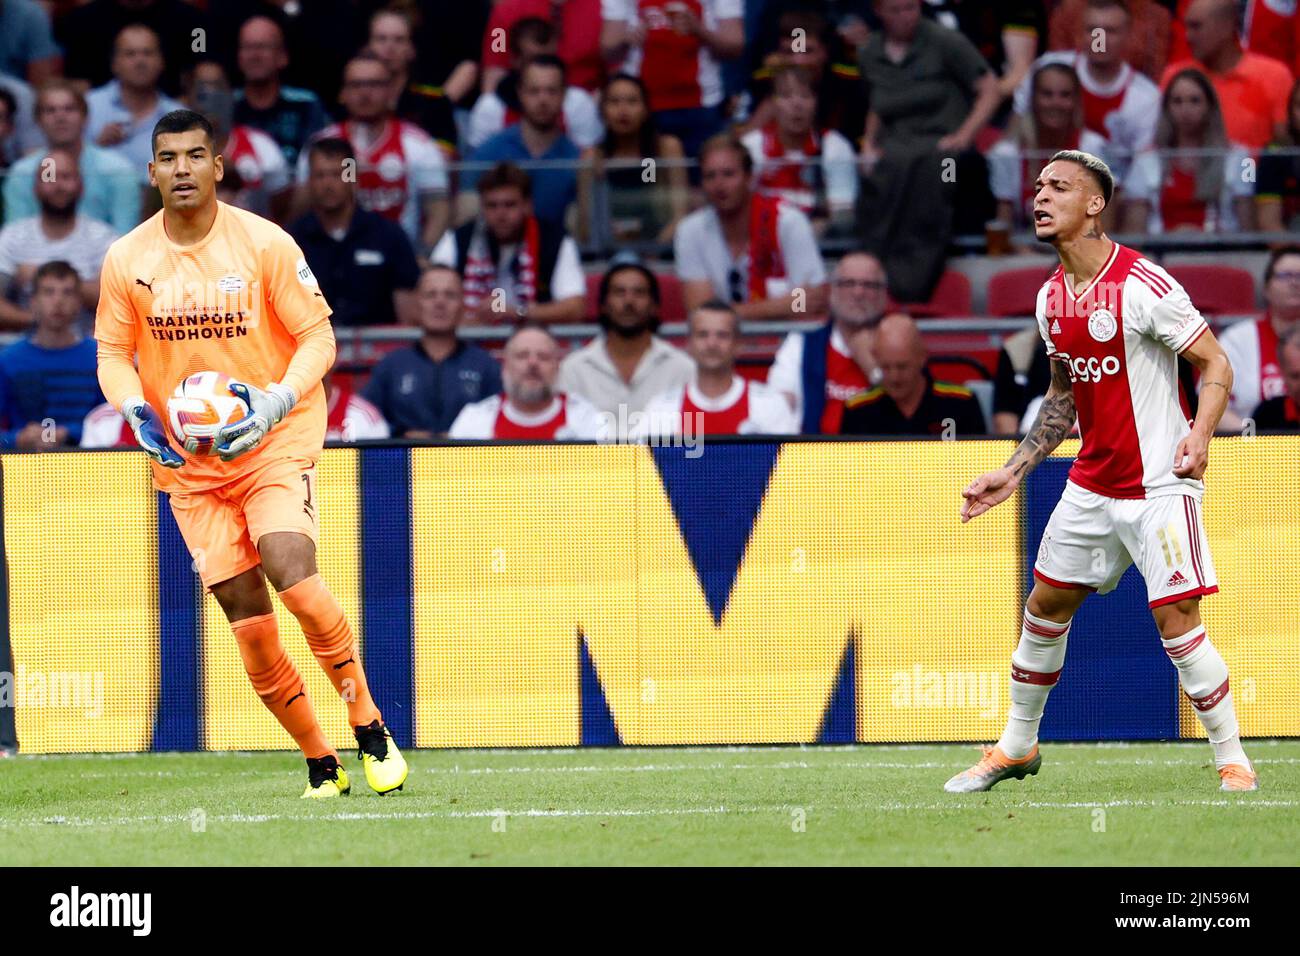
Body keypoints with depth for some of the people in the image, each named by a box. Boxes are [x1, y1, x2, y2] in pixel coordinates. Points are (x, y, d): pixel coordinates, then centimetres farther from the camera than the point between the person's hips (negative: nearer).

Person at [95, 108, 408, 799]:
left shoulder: (266, 244, -8)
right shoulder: (126, 261, 0)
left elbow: (317, 336, -4)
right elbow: (114, 353, 10)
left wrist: (278, 402, -21)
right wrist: (137, 411, -11)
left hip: (275, 440, -3)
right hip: (188, 460, 3)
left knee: (289, 569, -26)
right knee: (247, 620, -2)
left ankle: (370, 729, -10)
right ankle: (320, 764, 13)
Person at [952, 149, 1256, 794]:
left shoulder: (1143, 285, -16)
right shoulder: (1052, 297, 7)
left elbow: (1215, 364, -12)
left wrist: (1200, 434, -28)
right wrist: (1013, 472, 16)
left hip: (1159, 486, -8)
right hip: (1090, 485, 8)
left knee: (1177, 623, -12)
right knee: (1045, 606, 13)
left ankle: (1233, 763, 0)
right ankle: (1017, 747, 30)